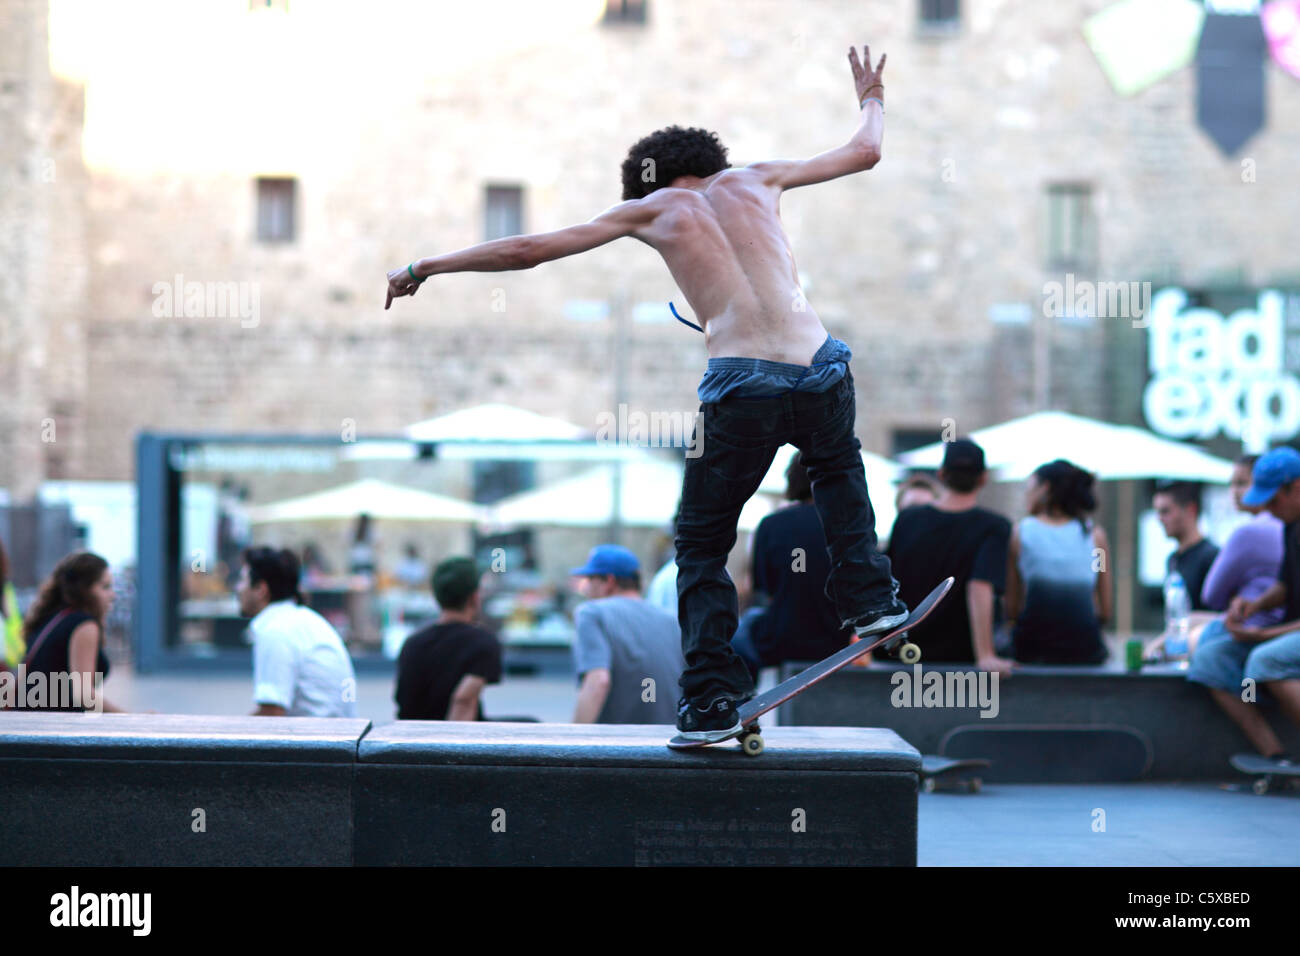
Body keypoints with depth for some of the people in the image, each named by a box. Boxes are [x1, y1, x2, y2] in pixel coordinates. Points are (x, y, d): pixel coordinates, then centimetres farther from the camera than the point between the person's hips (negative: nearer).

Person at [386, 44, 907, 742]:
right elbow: (864, 152, 34)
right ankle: (868, 597, 25)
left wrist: (427, 267, 25)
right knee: (838, 466, 37)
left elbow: (525, 250, 15)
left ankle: (710, 703, 6)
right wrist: (871, 99, 56)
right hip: (821, 373, 3)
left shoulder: (651, 208, 15)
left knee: (700, 551, 14)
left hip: (741, 389, -3)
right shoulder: (757, 179, 22)